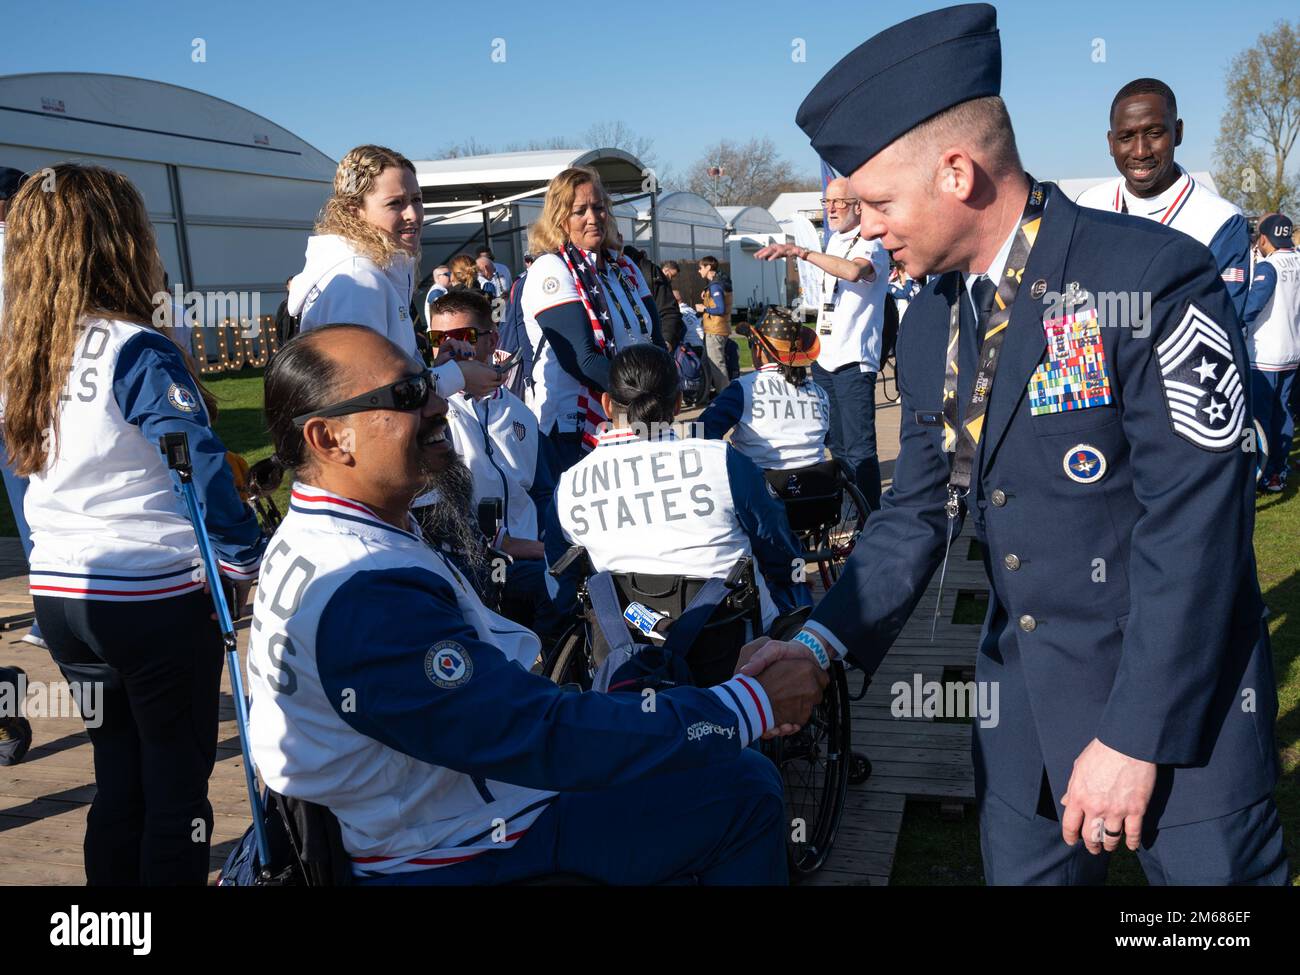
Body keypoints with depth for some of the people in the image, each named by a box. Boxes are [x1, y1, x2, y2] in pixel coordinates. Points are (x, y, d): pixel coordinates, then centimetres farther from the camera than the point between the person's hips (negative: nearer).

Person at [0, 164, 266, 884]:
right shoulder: (138, 352, -18)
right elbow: (201, 467, -20)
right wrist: (248, 564, -10)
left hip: (61, 594, 7)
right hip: (155, 599, -7)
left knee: (118, 777, 20)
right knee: (178, 786, 8)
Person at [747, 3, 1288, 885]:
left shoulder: (1150, 279, -19)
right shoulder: (929, 327, 3)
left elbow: (1194, 524, -21)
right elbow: (919, 511, 7)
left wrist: (1135, 737, -19)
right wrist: (820, 642, -3)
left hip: (1181, 707, -6)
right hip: (1024, 699, 6)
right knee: (1022, 867, 17)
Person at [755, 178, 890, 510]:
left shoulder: (870, 245, -10)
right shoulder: (834, 242, 17)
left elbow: (854, 271, -35)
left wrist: (800, 252, -36)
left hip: (853, 362, -9)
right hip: (824, 359, 9)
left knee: (859, 449, -12)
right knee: (836, 444, 15)